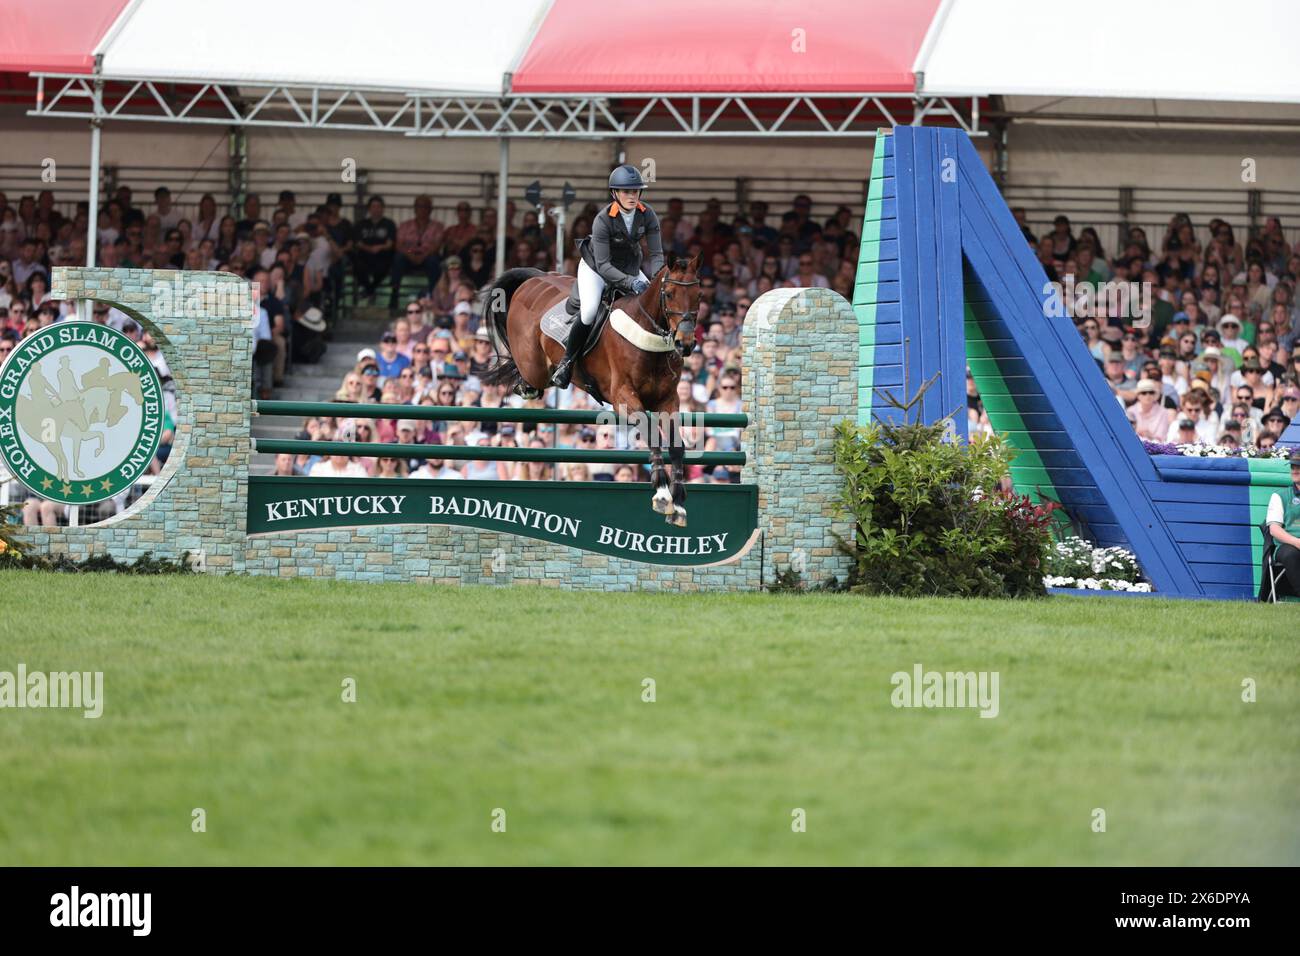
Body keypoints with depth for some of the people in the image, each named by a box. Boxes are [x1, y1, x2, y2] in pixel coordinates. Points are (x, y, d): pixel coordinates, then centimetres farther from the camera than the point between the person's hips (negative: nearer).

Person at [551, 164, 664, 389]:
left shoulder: (648, 215, -18)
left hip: (630, 267, 5)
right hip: (595, 267, -5)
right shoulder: (603, 221, -30)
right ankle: (566, 362, -9)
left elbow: (656, 253, -14)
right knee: (588, 312, -25)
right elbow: (603, 265, -31)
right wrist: (631, 282, -43)